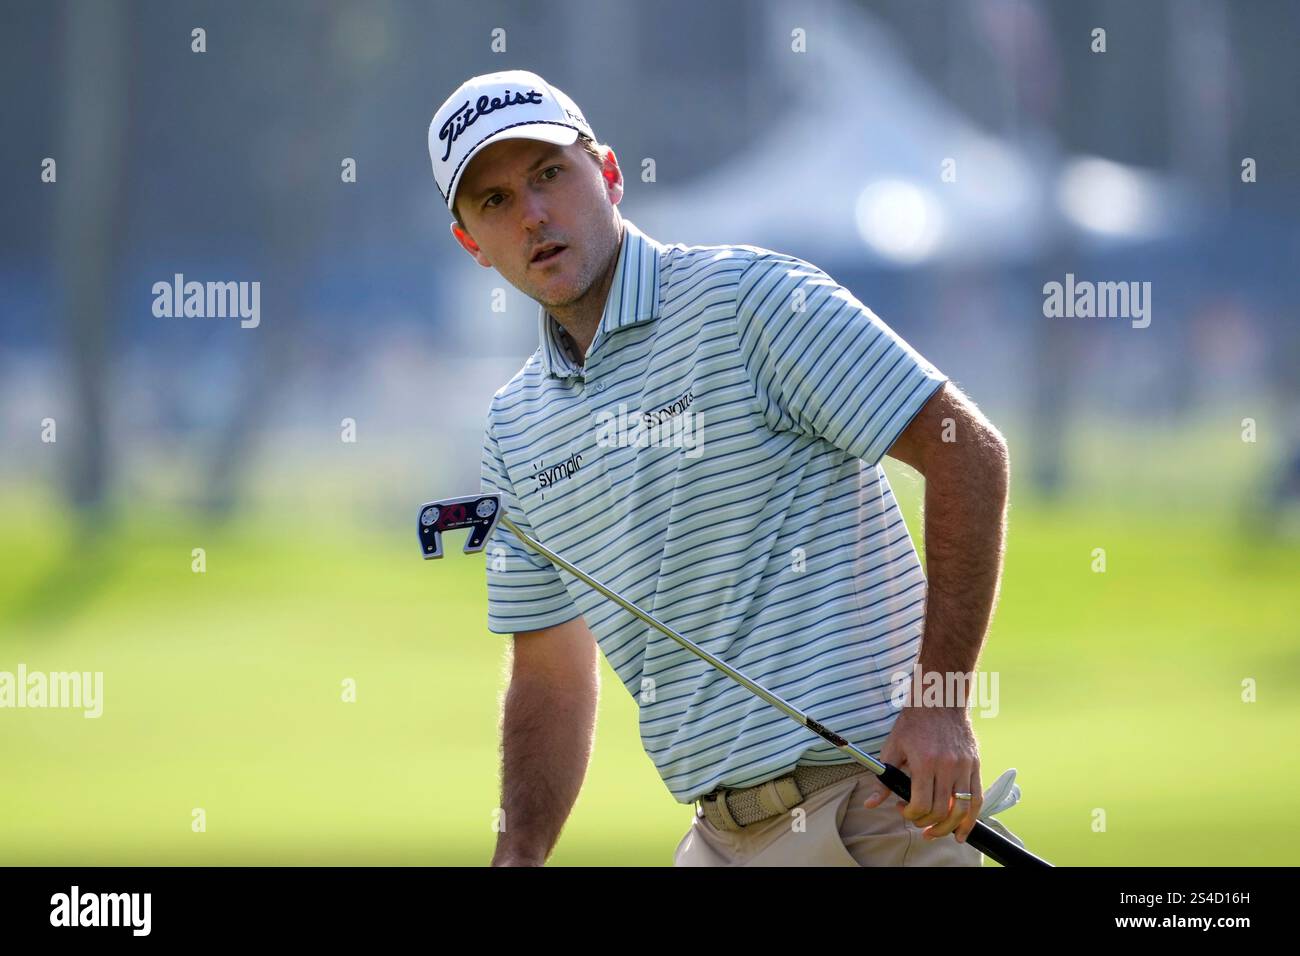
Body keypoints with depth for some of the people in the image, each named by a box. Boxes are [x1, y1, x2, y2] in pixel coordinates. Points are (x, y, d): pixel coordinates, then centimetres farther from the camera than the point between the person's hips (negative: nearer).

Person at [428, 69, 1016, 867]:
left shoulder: (748, 295, -7)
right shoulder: (516, 428, 14)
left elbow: (970, 452, -12)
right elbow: (553, 673, 20)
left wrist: (942, 704, -17)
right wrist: (519, 857, 5)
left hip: (862, 794, -7)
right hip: (722, 831, 7)